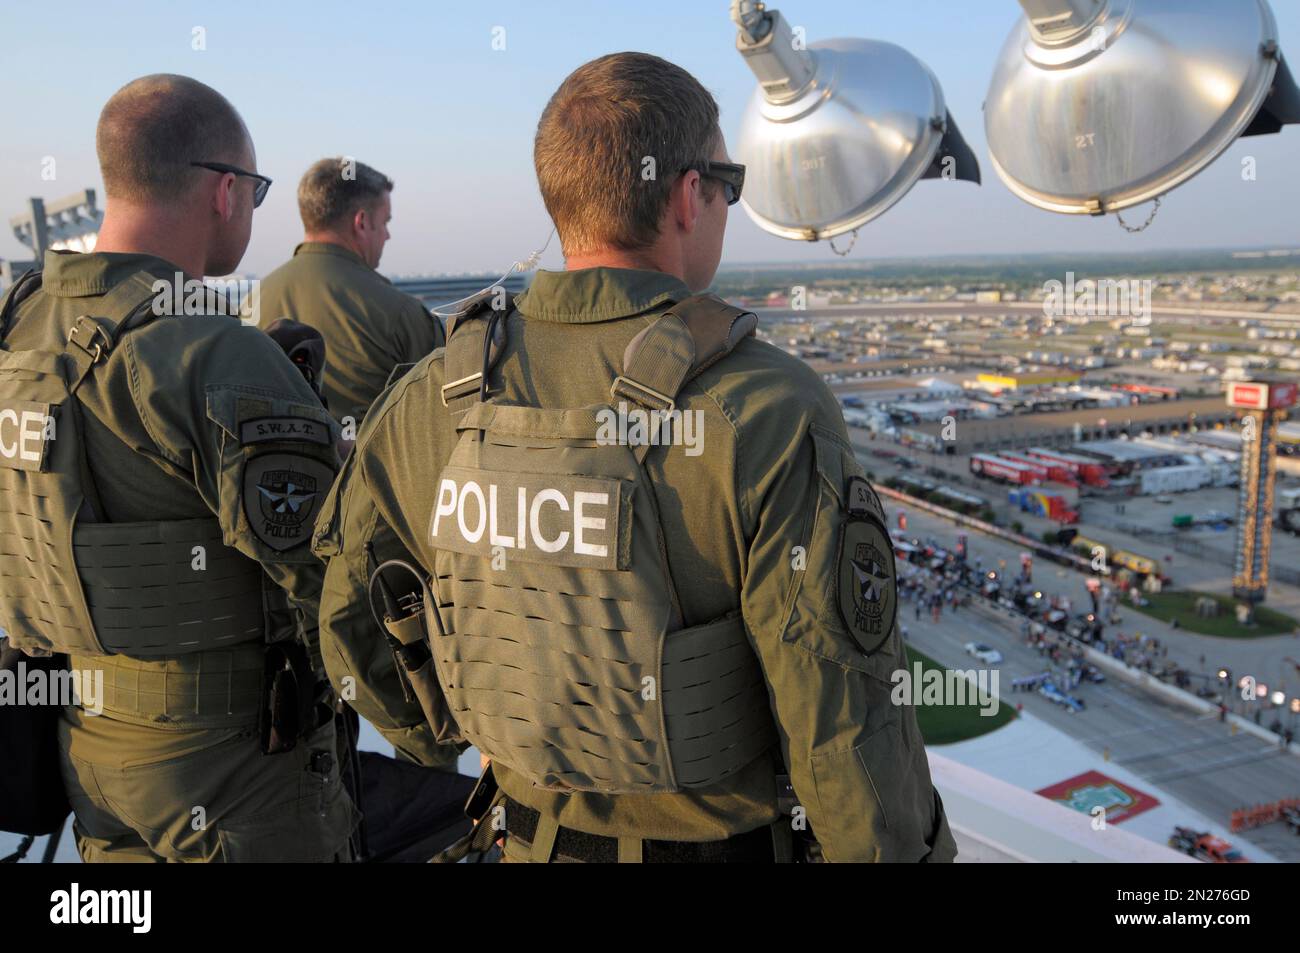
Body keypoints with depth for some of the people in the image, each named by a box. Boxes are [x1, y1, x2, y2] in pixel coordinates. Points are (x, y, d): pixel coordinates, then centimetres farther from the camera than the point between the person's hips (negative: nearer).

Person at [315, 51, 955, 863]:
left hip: (541, 839, 4)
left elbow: (355, 629, 0)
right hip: (730, 842, -3)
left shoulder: (434, 399, -11)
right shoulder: (768, 414, -26)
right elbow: (843, 715, -24)